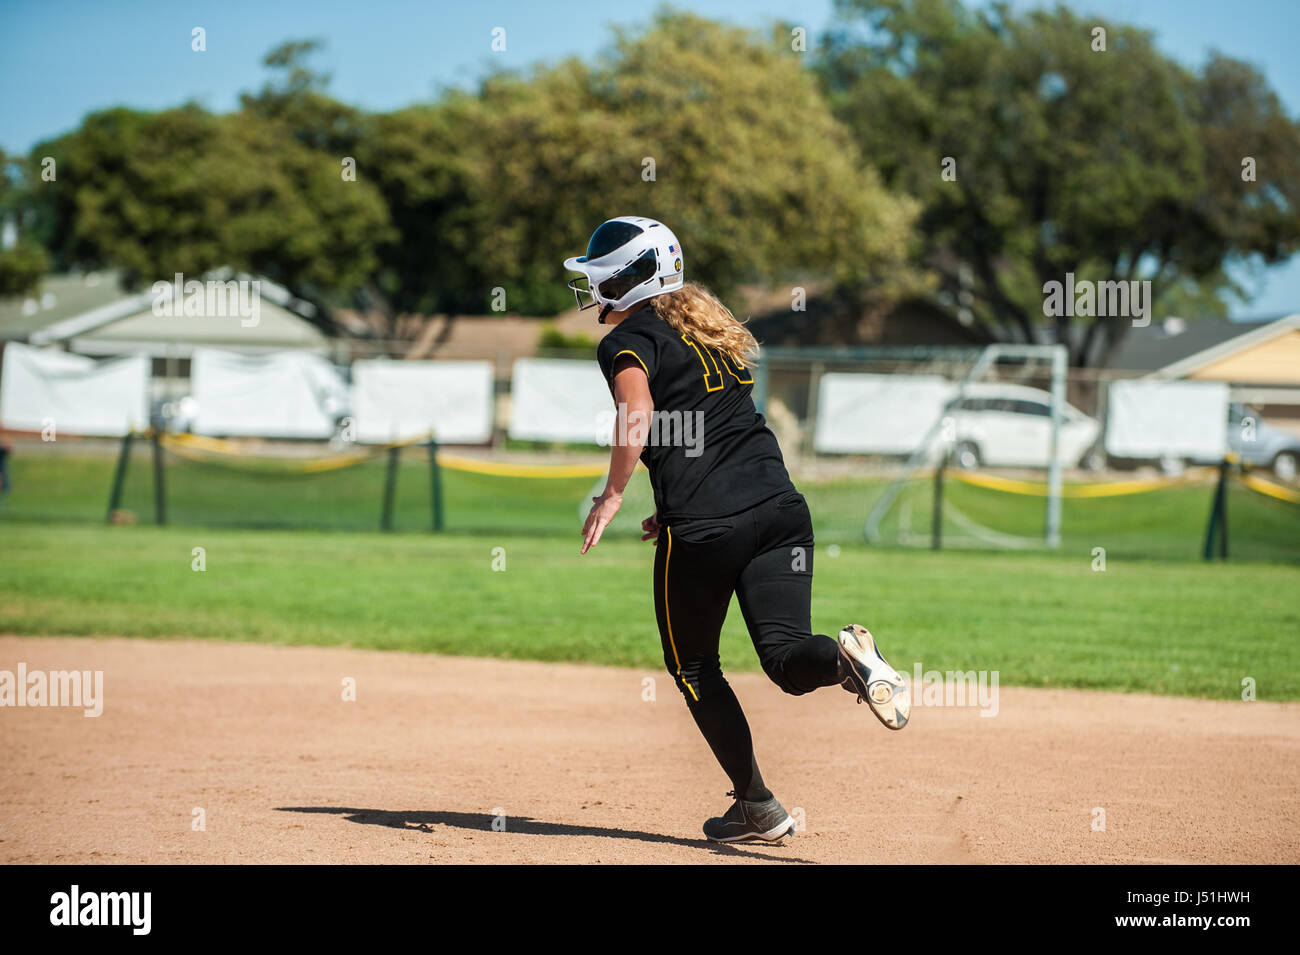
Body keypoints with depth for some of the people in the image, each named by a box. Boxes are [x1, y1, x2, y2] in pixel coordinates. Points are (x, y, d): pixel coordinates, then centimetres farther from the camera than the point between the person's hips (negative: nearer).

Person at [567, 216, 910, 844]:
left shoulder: (628, 339, 0)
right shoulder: (707, 331, 24)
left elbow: (638, 414, -21)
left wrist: (611, 498, -16)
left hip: (704, 525, -6)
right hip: (780, 504, 6)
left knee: (693, 667, 12)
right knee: (784, 655, -2)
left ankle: (758, 808, 11)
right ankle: (845, 655, -35)